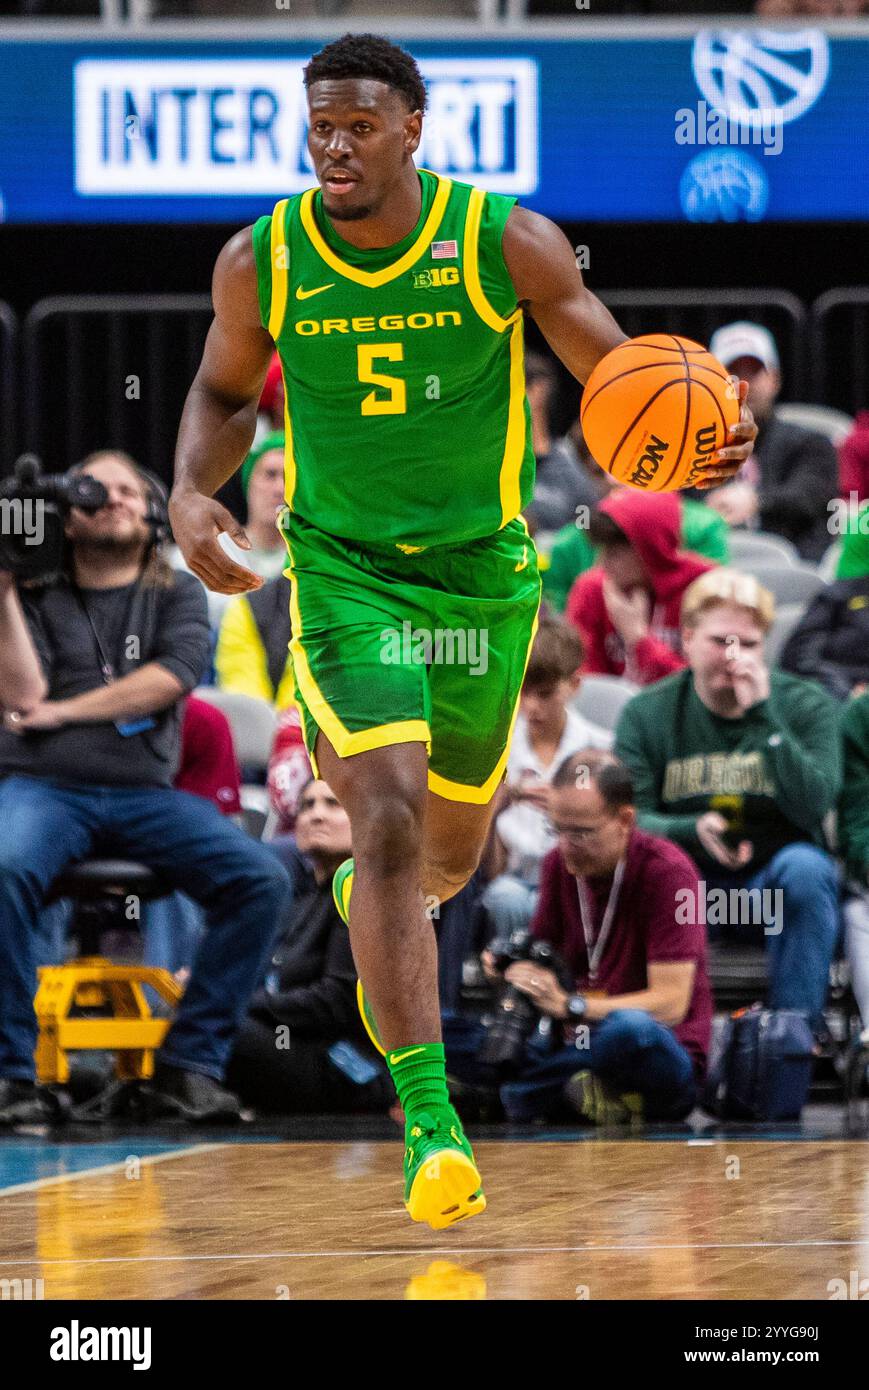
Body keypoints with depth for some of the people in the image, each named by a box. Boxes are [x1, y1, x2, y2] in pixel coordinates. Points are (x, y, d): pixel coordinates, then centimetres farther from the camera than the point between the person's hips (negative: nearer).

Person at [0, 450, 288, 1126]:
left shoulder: (178, 594, 16)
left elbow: (171, 678, -3)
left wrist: (64, 712, -6)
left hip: (146, 791, 2)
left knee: (261, 878, -22)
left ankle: (190, 1064, -15)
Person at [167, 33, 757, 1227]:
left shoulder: (510, 244, -12)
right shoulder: (261, 263, -7)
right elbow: (225, 391, 12)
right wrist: (189, 494, -7)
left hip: (484, 575, 2)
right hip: (345, 573, -2)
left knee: (450, 850, 18)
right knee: (390, 818, -21)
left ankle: (374, 899, 59)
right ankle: (430, 1123, -23)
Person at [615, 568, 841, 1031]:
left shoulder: (807, 706, 0)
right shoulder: (646, 714, 3)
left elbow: (813, 806, -15)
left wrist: (762, 716, -21)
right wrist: (692, 831, -26)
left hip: (775, 888, 0)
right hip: (690, 884, 0)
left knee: (803, 867, -35)